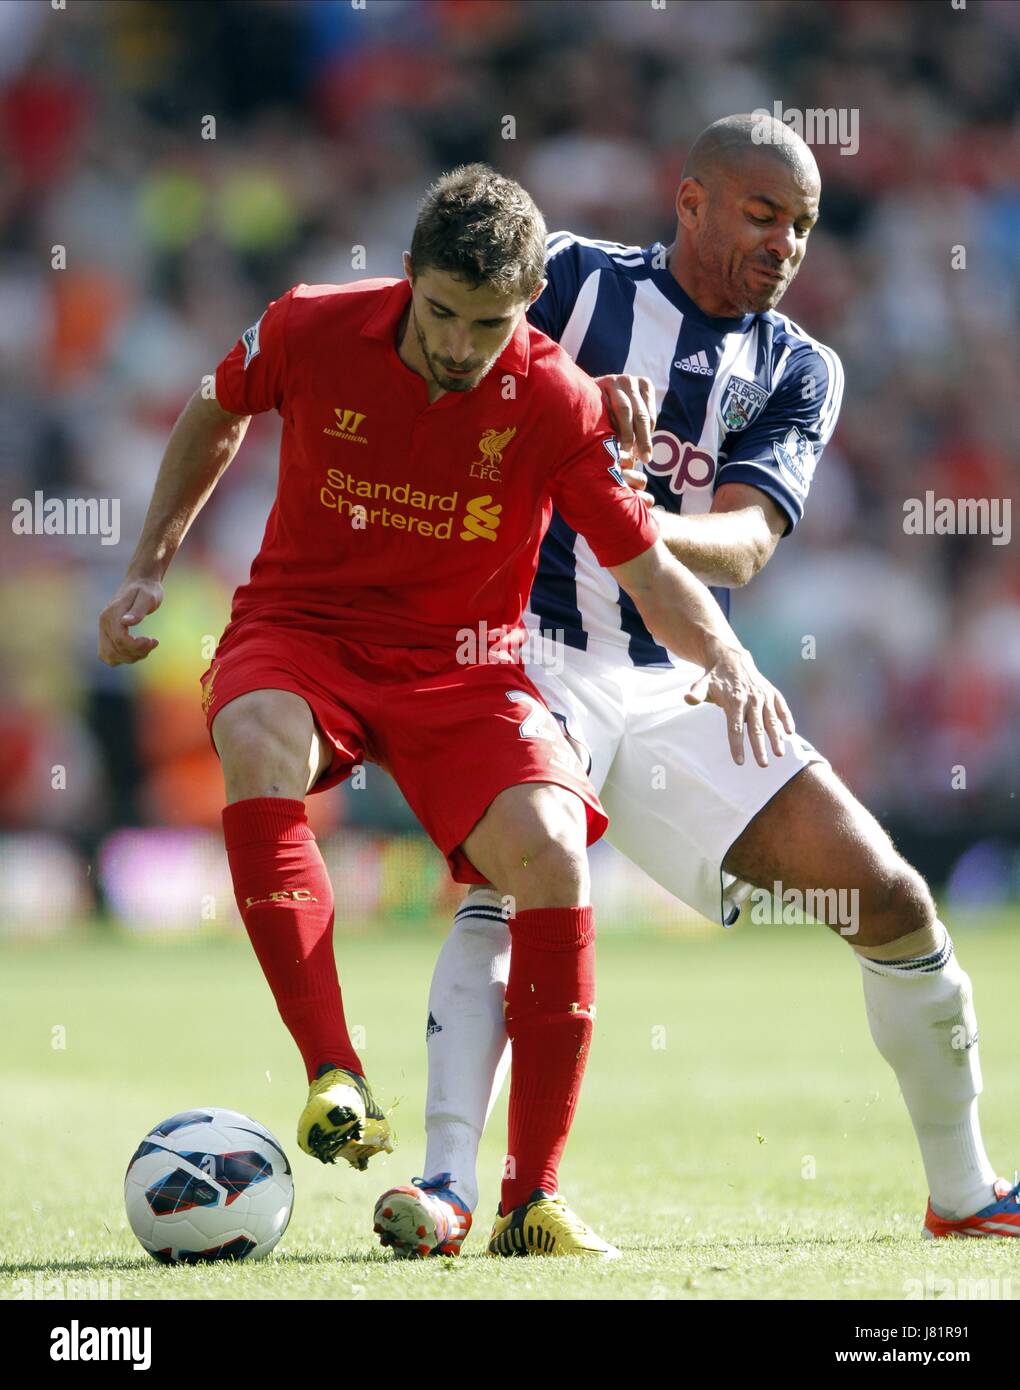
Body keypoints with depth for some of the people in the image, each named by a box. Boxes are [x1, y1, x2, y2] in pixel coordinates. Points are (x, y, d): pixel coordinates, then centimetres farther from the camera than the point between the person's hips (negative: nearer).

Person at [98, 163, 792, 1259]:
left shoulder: (556, 402, -13)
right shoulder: (310, 331, -11)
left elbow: (649, 571, -8)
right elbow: (216, 414, 12)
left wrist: (728, 664, -27)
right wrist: (149, 571, 10)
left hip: (460, 663, 0)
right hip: (300, 629, 0)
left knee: (552, 852, -25)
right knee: (257, 746, -37)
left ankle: (533, 1195, -13)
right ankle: (335, 1079, -38)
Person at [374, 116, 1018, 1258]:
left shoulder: (800, 372, 8)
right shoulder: (576, 282, 1)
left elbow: (744, 543, -8)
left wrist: (648, 531, -30)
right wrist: (574, 401, -29)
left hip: (680, 684, 4)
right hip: (532, 652, -4)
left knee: (889, 900, -1)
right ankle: (446, 1186, -36)